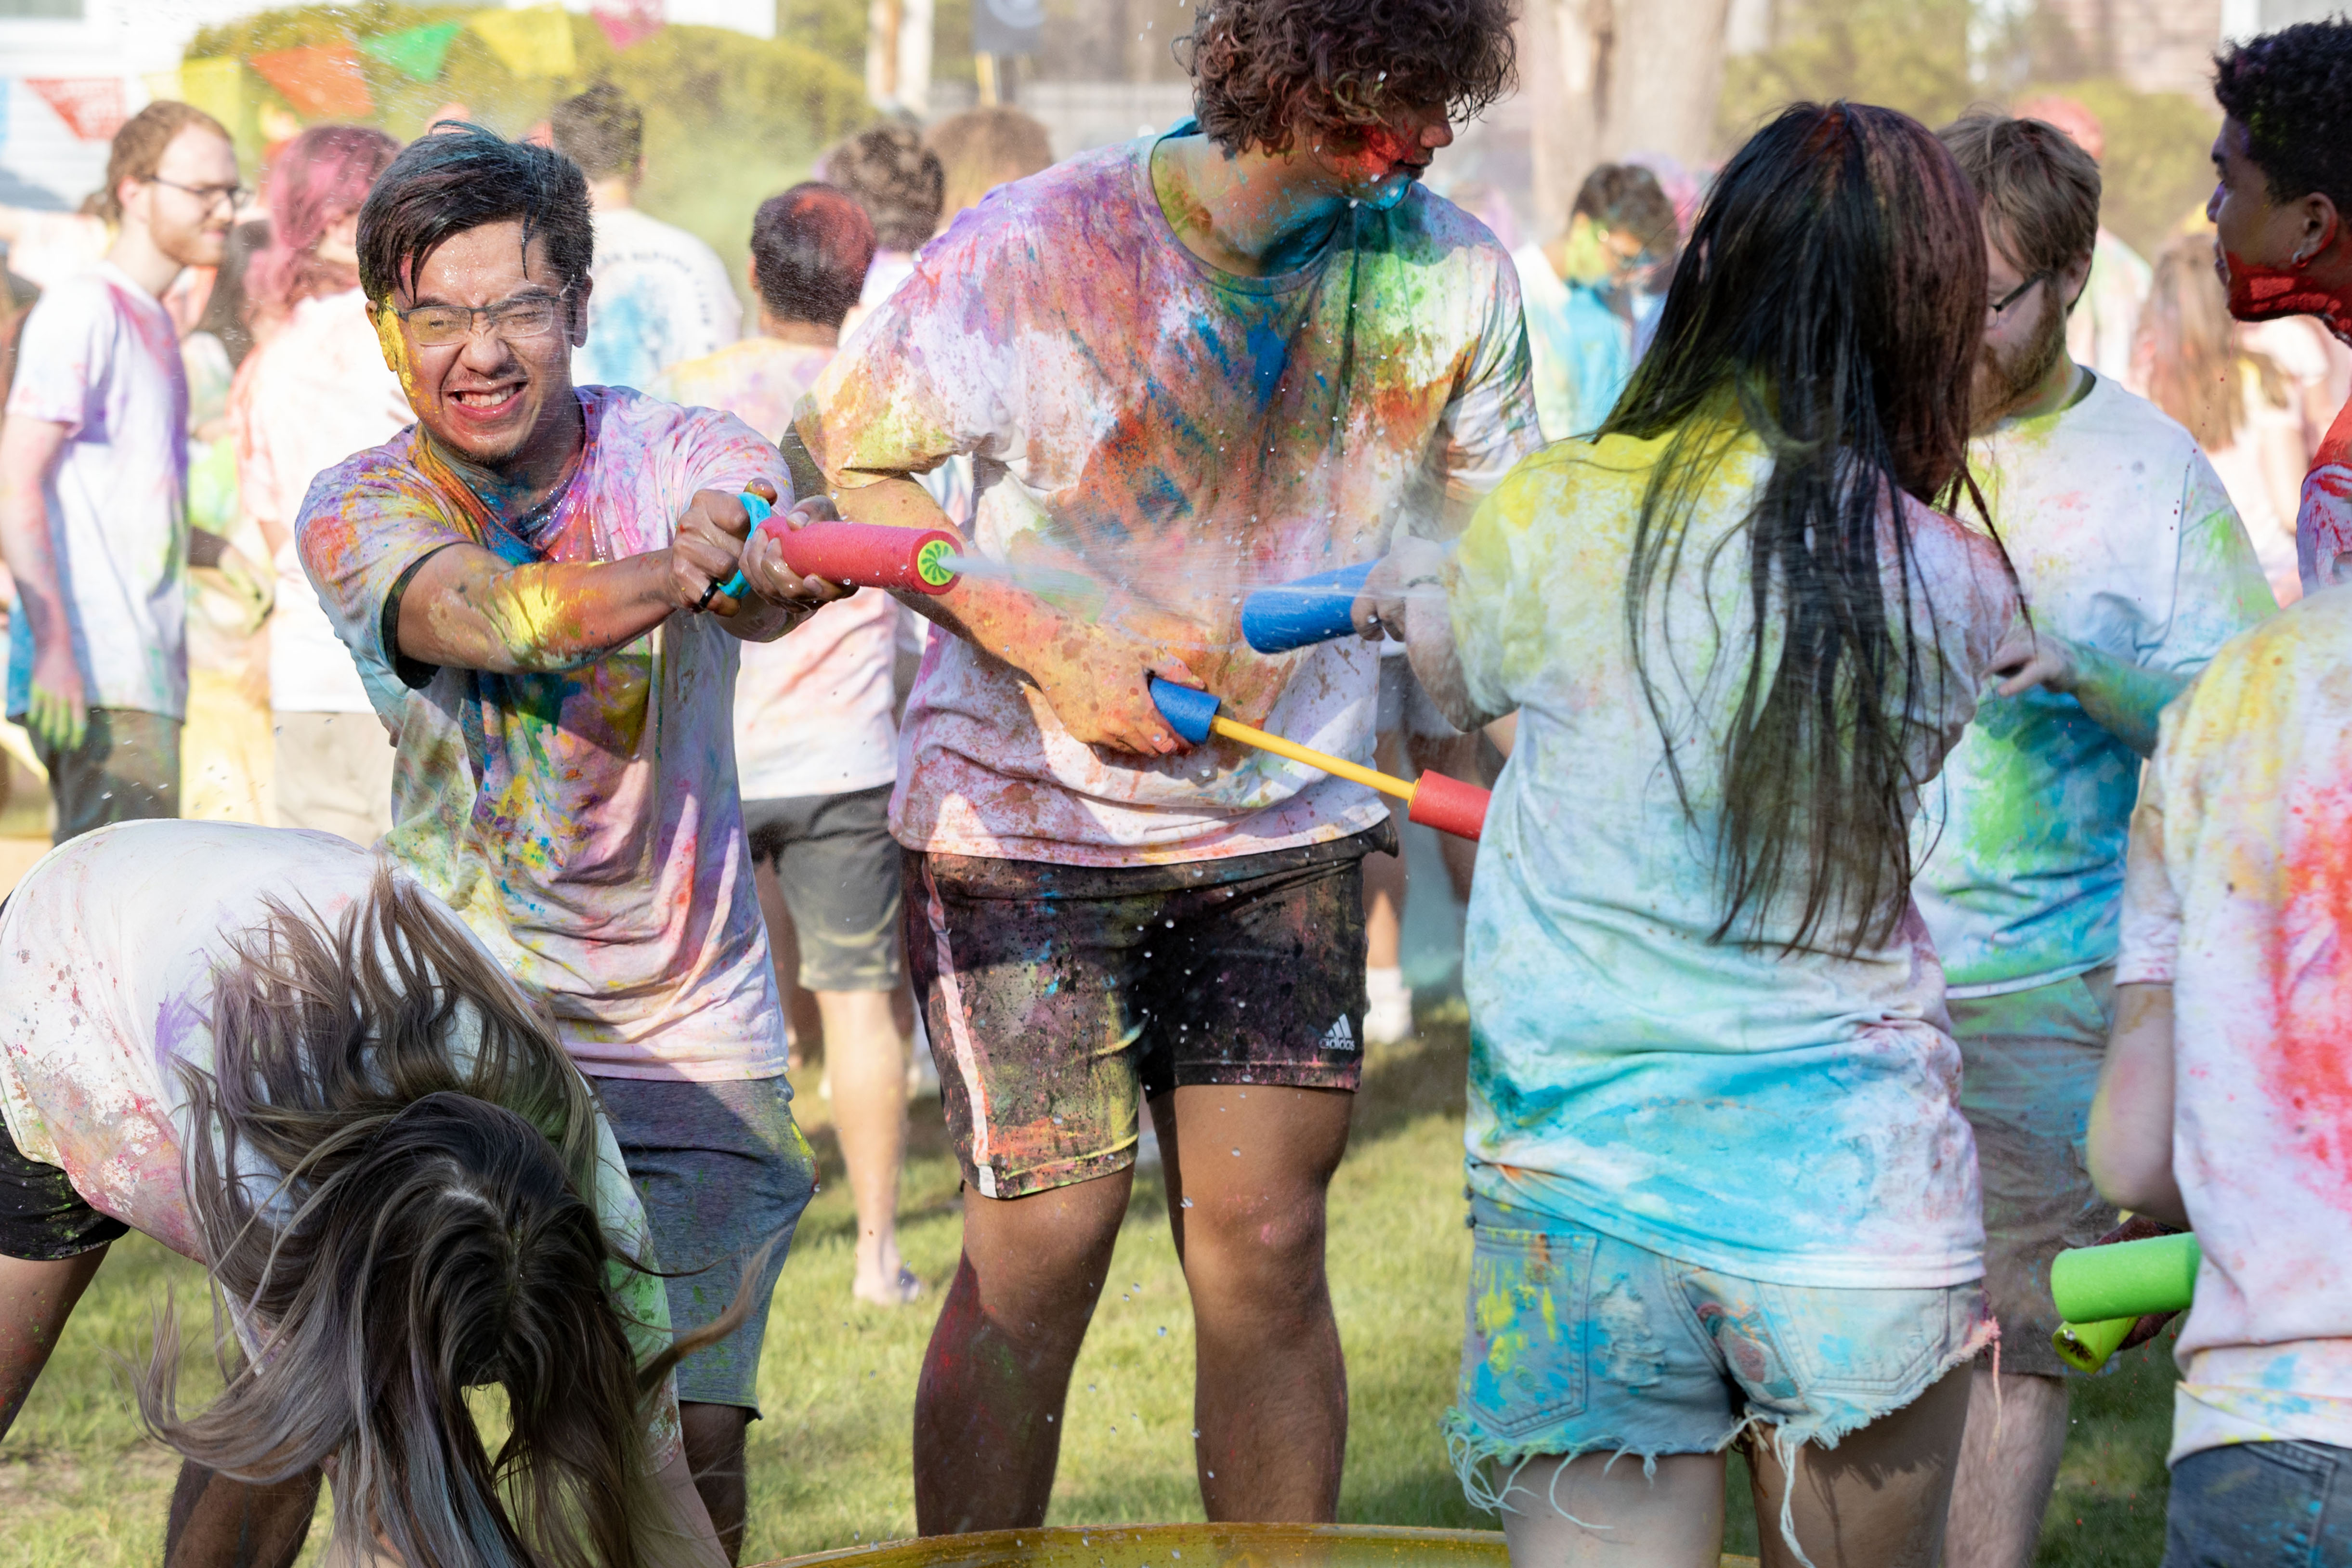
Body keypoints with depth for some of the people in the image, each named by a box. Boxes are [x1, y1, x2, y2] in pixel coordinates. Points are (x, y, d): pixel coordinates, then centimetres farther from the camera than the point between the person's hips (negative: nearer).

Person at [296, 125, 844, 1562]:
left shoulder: (685, 460, -6)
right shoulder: (357, 513, -6)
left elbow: (757, 573, -30)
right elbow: (480, 618, -29)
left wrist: (774, 572, -56)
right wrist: (666, 576, -51)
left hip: (688, 1042, -1)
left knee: (685, 1433, -11)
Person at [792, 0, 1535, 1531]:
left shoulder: (1452, 275, -6)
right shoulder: (1037, 250, -17)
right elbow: (840, 459, -6)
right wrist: (1046, 640, -17)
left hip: (1286, 826, 3)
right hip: (1027, 814, -3)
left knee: (1267, 1243, 0)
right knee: (1042, 1246, -3)